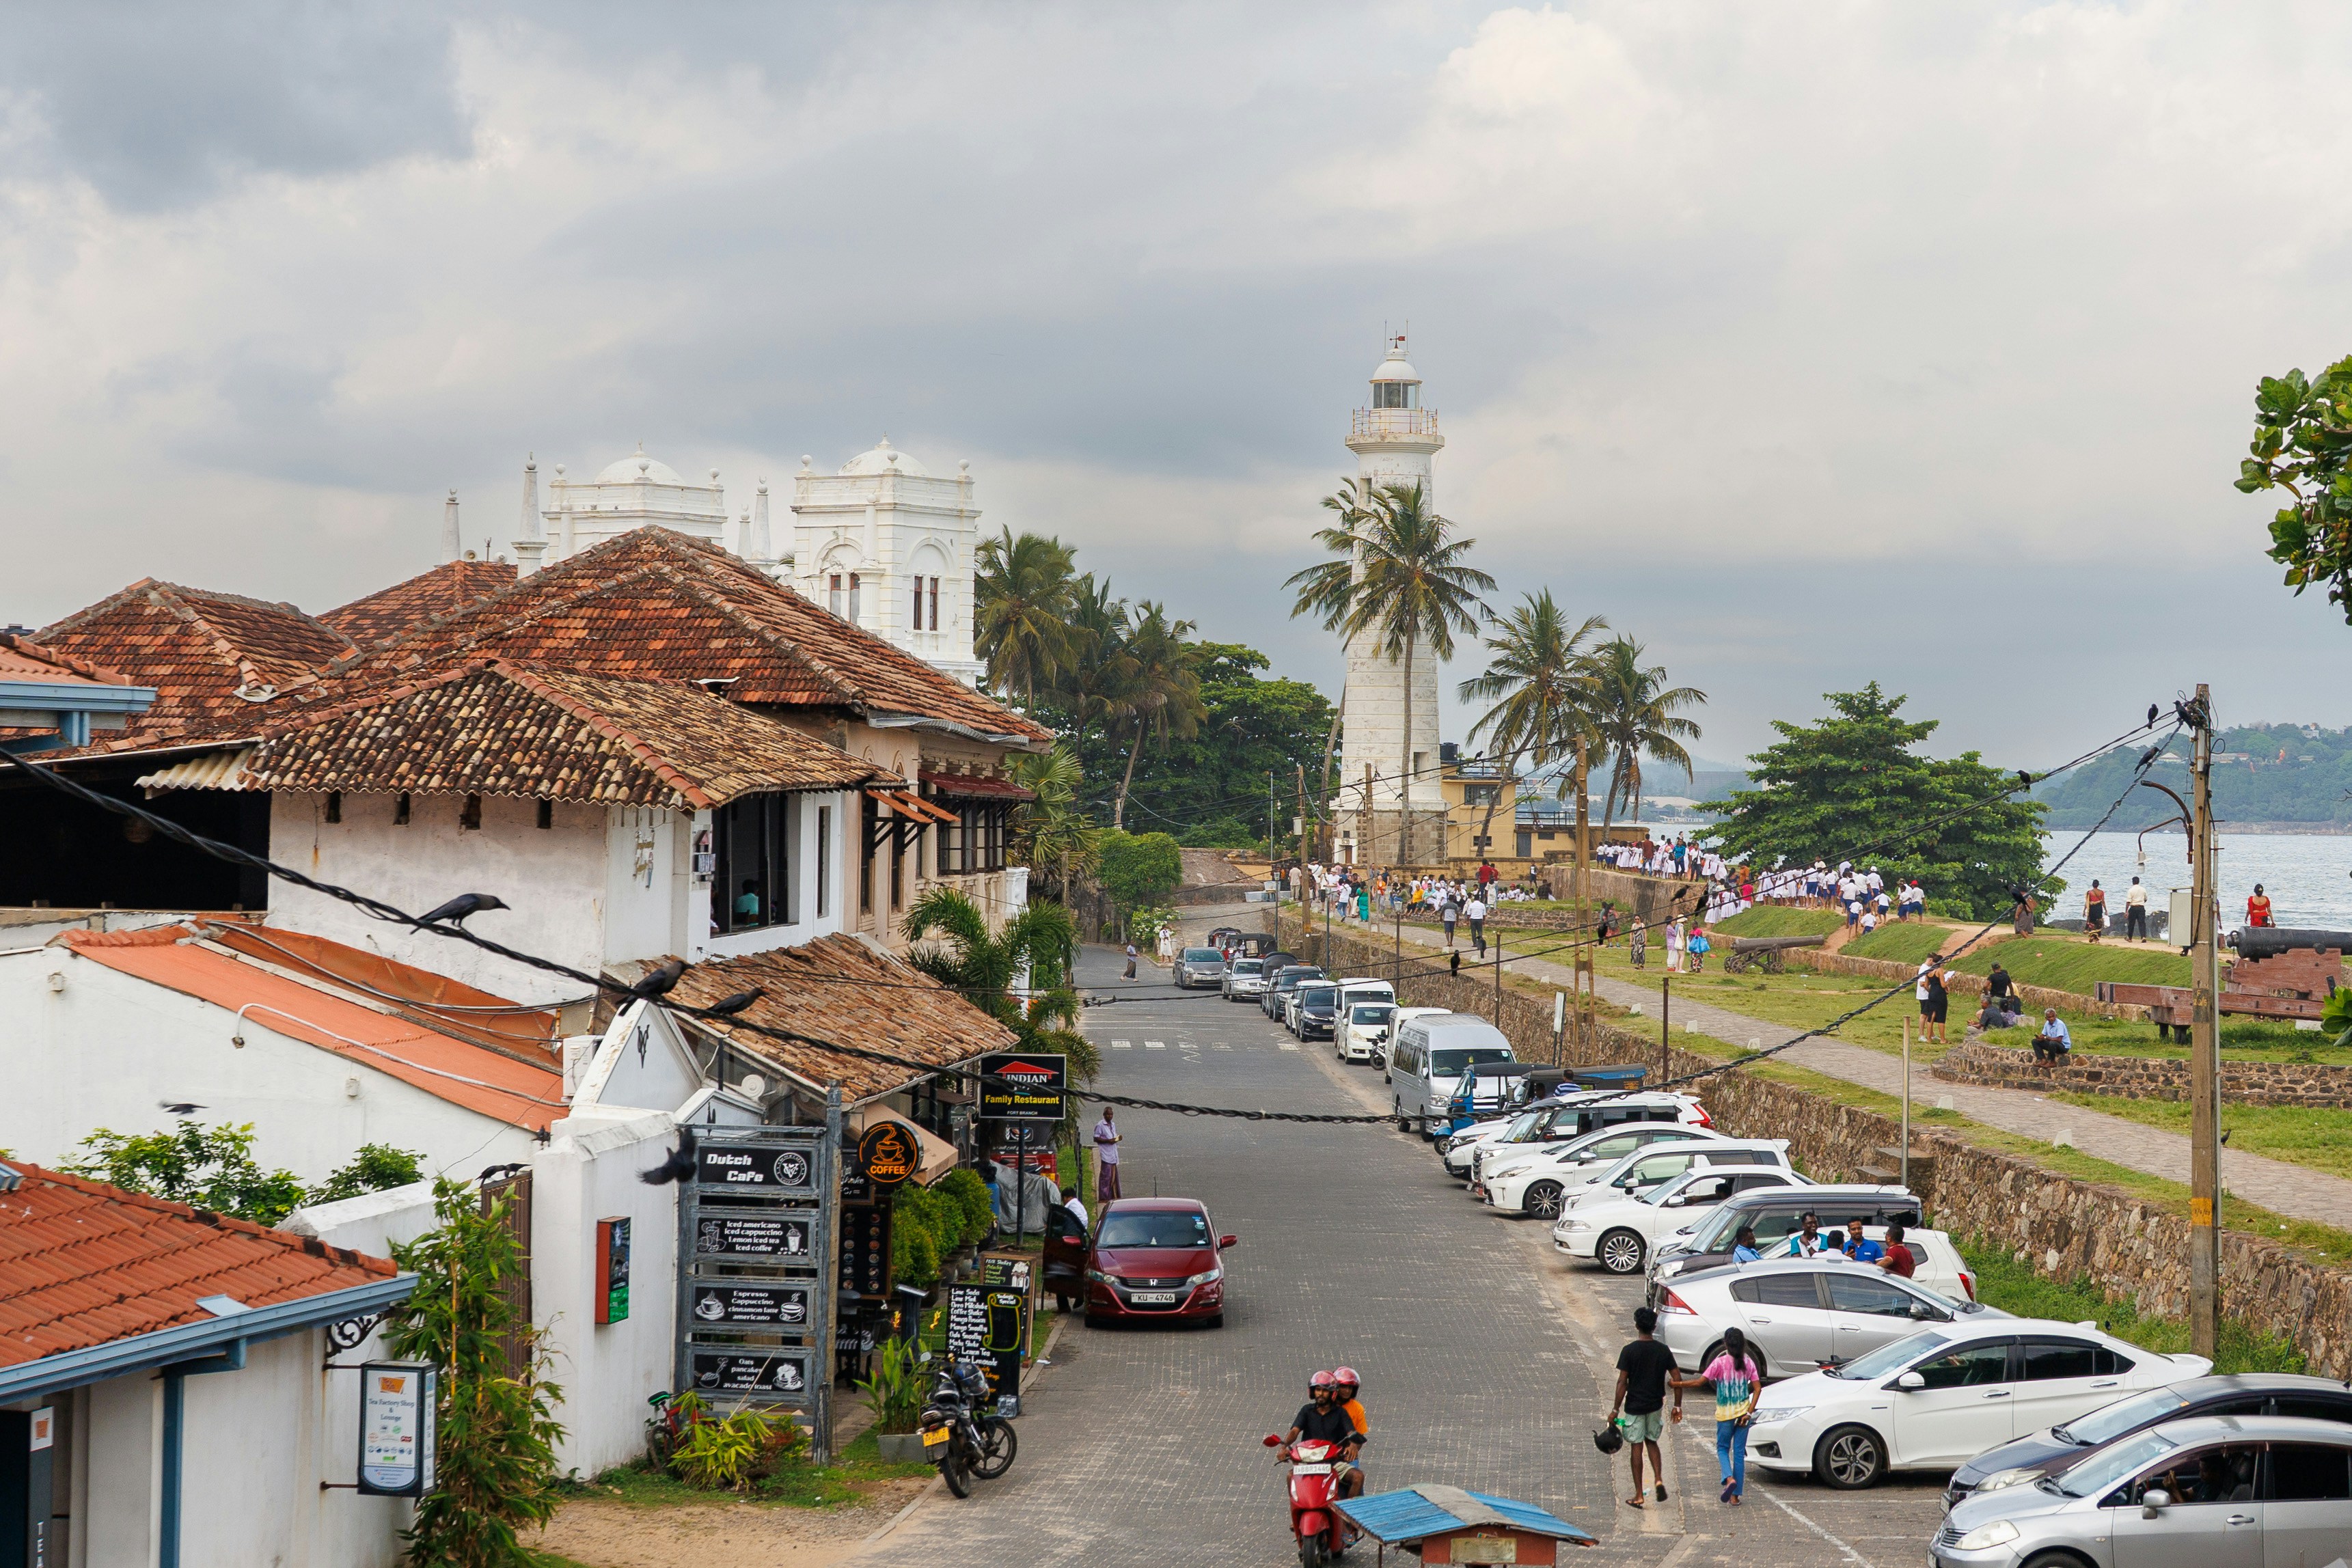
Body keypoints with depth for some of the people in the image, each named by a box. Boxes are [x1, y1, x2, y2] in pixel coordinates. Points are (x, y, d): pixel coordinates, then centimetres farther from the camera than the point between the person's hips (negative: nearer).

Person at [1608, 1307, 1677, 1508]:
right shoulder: (1663, 1351, -3)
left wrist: (1615, 1409, -7)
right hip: (1655, 1405, 3)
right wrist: (1677, 1406, 10)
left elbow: (1622, 1382, -14)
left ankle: (1639, 1496, 6)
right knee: (1651, 1442, 22)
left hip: (1634, 1406, -3)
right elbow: (1676, 1380, -1)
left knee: (1636, 1448, 3)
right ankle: (1659, 1479, 1)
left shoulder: (1629, 1351, -13)